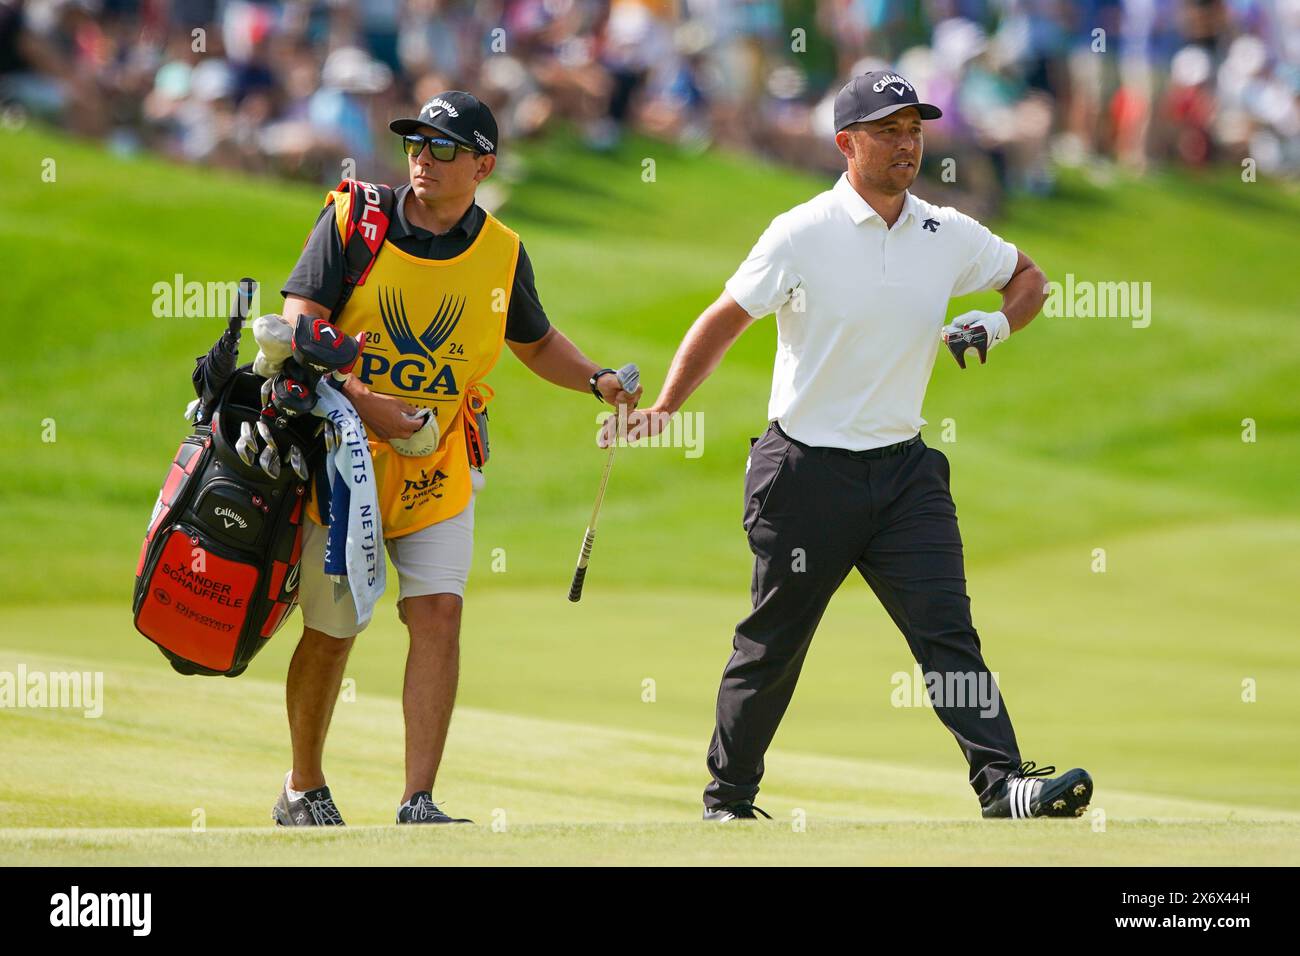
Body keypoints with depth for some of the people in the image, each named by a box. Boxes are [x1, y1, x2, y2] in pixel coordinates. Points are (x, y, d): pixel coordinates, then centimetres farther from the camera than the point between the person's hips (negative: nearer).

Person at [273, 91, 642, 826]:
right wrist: (363, 400, -25)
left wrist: (596, 379, 0)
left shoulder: (503, 254, 2)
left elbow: (535, 342, 19)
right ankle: (303, 790, 26)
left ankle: (419, 804, -10)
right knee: (330, 629, 5)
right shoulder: (352, 221, -7)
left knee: (439, 612, -13)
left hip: (438, 468, 2)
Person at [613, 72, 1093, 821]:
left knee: (948, 631, -10)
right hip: (808, 472, -3)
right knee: (773, 644, 7)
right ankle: (728, 800, 21)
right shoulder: (803, 234, -7)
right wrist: (663, 410, -14)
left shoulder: (948, 236, 5)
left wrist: (997, 324, 0)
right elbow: (726, 320, -3)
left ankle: (1004, 784, -19)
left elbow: (1030, 278, 22)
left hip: (905, 471, 3)